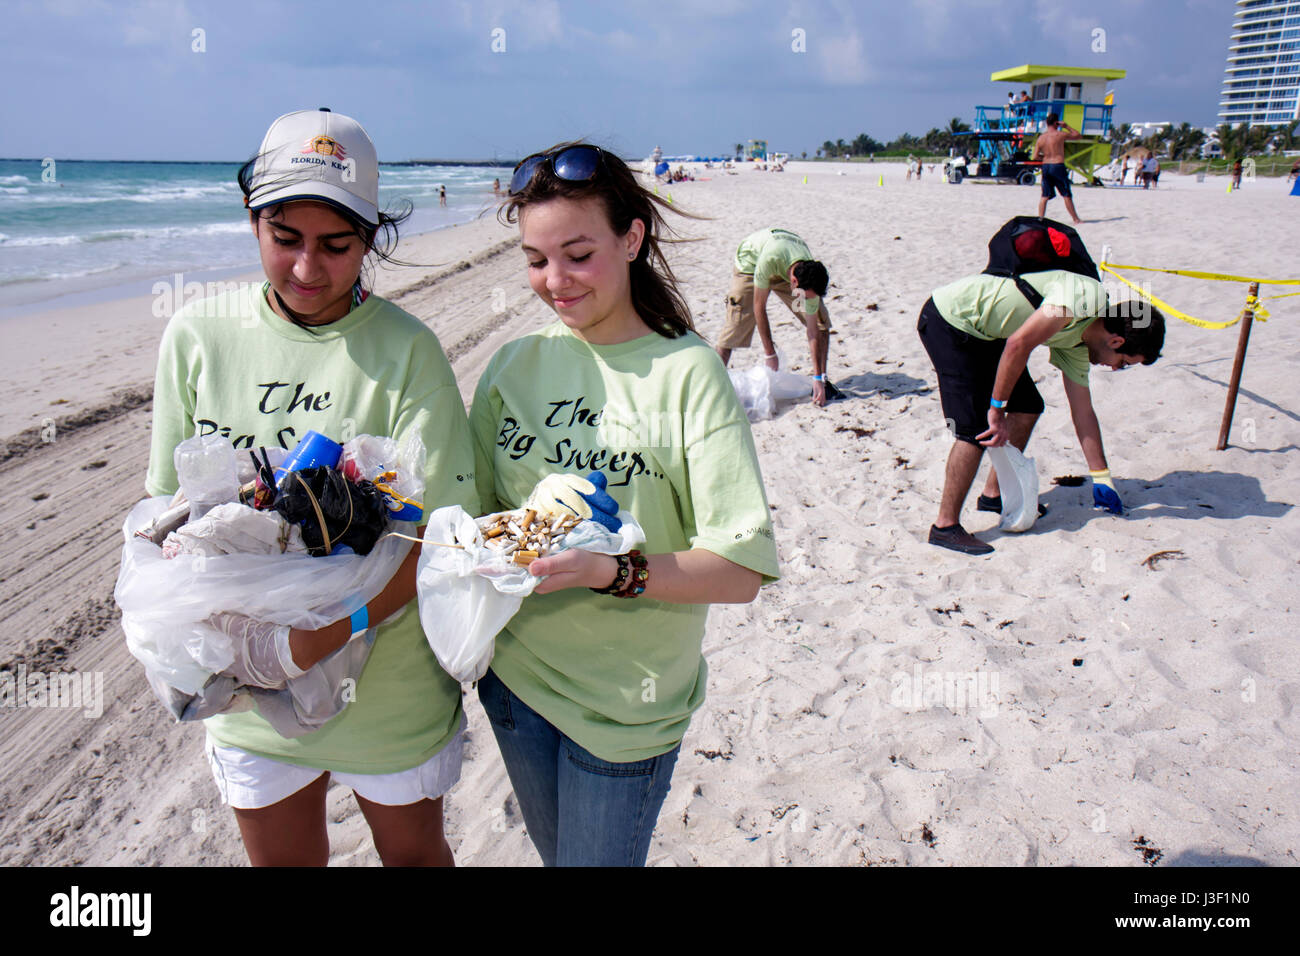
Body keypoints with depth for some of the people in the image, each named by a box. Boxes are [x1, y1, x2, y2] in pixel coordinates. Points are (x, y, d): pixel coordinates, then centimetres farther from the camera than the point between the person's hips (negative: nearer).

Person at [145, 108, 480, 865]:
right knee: (279, 855, 25)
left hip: (386, 684, -2)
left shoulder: (405, 351, -16)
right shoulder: (197, 335, -6)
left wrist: (309, 642, -29)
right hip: (248, 686, 3)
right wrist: (215, 629, -17)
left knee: (413, 848, 23)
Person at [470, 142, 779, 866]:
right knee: (554, 853, 25)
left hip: (627, 700, -4)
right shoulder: (517, 363, -1)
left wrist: (613, 571, -32)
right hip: (515, 671, 5)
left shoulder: (687, 372, -16)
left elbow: (742, 572, -19)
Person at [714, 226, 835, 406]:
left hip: (786, 268, 3)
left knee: (821, 322, -10)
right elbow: (759, 306, -31)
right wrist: (769, 354, -25)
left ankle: (824, 381, 3)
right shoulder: (771, 257, -45)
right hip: (750, 263, -3)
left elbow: (813, 332, -24)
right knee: (735, 326, -14)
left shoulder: (809, 282, -32)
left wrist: (818, 379, -23)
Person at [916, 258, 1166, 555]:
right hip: (948, 320, -10)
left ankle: (994, 495, 26)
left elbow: (1082, 411, 15)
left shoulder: (1076, 344, 8)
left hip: (982, 331, 10)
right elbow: (1019, 344, -27)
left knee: (1027, 408, 12)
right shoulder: (1086, 296, -19)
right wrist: (997, 409, -19)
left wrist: (1102, 480, 21)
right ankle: (945, 526, -7)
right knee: (976, 427, -15)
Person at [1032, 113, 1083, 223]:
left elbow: (1035, 157, 3)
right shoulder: (1060, 134, -8)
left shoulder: (1040, 138, 4)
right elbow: (1077, 135, 7)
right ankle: (1076, 219, 11)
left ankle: (1040, 218, 2)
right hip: (1058, 166, -4)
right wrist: (1066, 126, 11)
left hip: (1045, 166, 4)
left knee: (1045, 195, 9)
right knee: (1067, 195, 3)